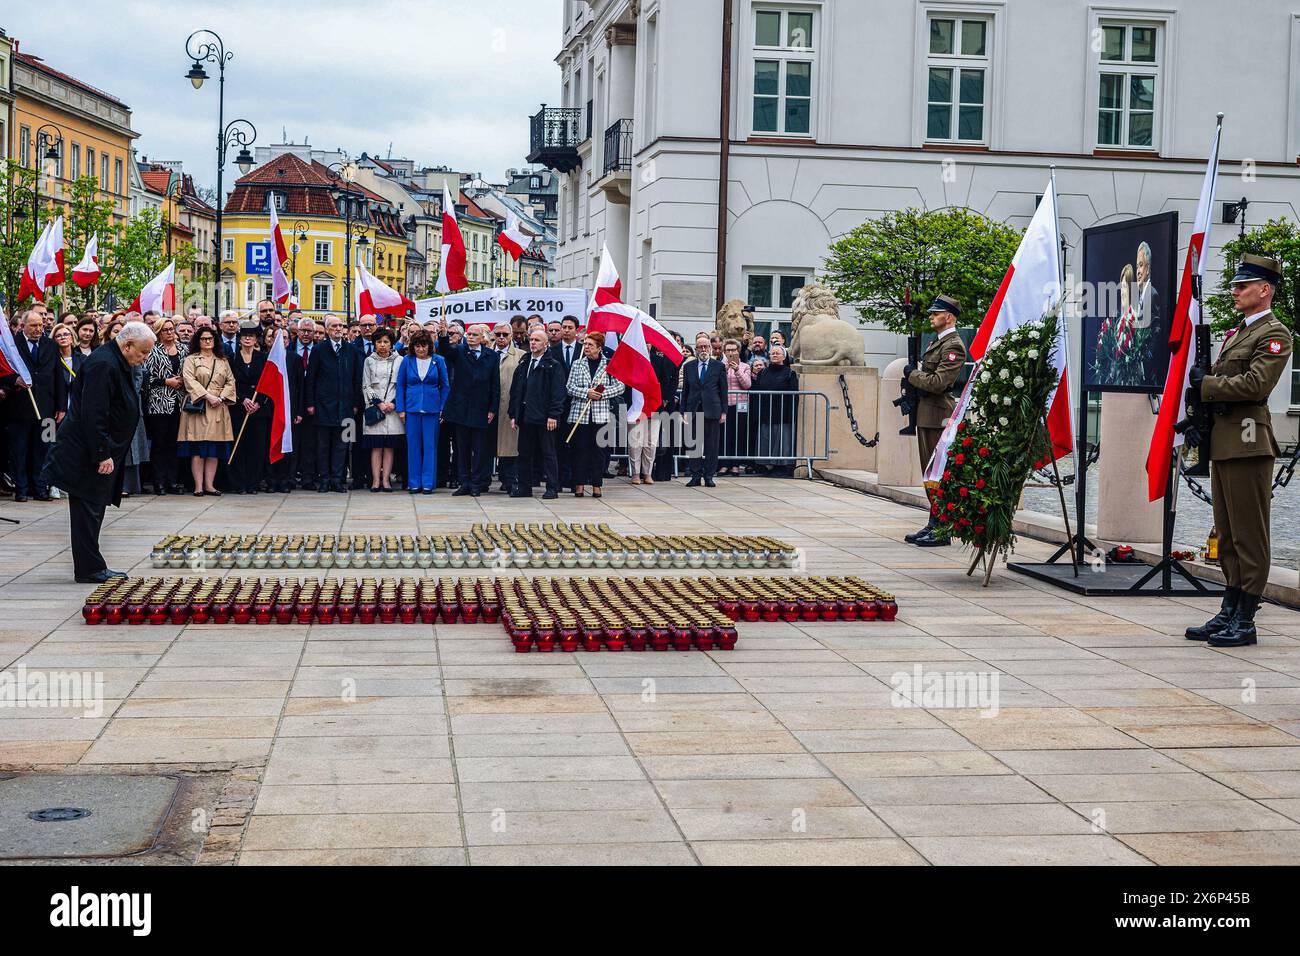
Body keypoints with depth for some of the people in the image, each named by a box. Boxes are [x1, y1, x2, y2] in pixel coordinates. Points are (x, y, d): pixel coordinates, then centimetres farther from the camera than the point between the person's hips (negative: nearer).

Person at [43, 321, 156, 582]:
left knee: (92, 509, 14)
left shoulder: (115, 364, 13)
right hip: (86, 454, -11)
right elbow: (93, 414, -26)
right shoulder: (103, 364, -20)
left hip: (100, 453, 11)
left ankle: (92, 568, 20)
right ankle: (89, 570, 1)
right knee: (87, 509, -4)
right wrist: (102, 455, -25)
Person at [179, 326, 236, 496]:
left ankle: (209, 484, 3)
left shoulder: (223, 361, 18)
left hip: (218, 409, 4)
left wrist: (221, 398, -6)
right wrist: (208, 396, -16)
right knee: (197, 448, -7)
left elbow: (230, 382, 12)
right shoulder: (190, 360, 6)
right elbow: (190, 381, -7)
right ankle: (198, 486, -7)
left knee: (214, 449, 1)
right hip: (197, 407, -4)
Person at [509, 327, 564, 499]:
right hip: (525, 417, 6)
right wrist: (513, 415, 9)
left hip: (544, 418, -6)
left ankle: (552, 488, 4)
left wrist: (553, 415, -16)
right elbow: (515, 390, 15)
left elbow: (558, 393, -9)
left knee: (548, 453, 0)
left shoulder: (553, 366, -3)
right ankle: (524, 487, 15)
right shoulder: (523, 364, 14)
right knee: (525, 453, 9)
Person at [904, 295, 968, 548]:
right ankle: (933, 525, 19)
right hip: (926, 415, 10)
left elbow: (937, 383, -22)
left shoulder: (953, 346, -13)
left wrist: (911, 373, -9)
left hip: (938, 416, -10)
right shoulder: (937, 342, 19)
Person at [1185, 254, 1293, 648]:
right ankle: (1228, 613, 18)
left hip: (1248, 445, -9)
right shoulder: (1237, 333, 21)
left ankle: (1245, 622, -2)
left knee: (1249, 536, -5)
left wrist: (1206, 387, -13)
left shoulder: (1275, 334, -8)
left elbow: (1256, 383, -20)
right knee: (1227, 536, 12)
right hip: (1223, 444, 9)